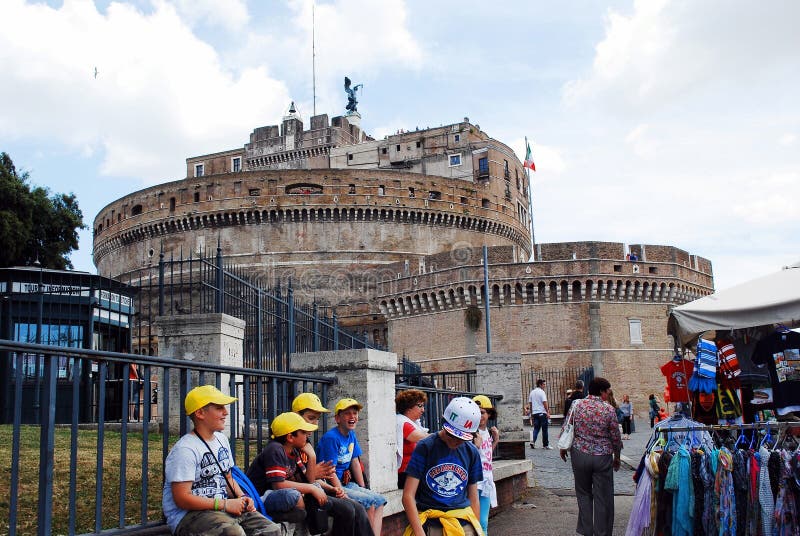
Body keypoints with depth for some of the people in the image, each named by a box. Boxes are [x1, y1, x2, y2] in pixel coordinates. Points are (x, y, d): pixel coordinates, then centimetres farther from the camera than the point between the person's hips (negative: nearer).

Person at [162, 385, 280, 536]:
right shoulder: (184, 450, -14)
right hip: (188, 516, -8)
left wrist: (242, 498, 4)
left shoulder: (221, 439, 15)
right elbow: (182, 499, -19)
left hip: (222, 509, 8)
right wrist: (224, 504, -19)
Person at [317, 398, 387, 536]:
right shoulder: (331, 438, -17)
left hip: (345, 483, 9)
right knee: (370, 501, -20)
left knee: (379, 500, -5)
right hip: (329, 487, -9)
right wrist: (343, 494, -22)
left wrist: (363, 488, 8)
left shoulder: (351, 435, 10)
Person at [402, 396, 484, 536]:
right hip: (431, 523, -3)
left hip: (464, 523, 3)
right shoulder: (425, 447, -4)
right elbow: (408, 496, -8)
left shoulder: (472, 452, 8)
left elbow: (473, 497, 14)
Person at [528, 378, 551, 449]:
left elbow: (530, 403, 16)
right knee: (544, 429, 2)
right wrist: (548, 412, -14)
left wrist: (531, 412, 23)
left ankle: (533, 441, -8)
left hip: (535, 413, 6)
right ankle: (545, 444, 7)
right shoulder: (542, 392, -10)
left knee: (536, 428, 10)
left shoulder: (532, 392, 11)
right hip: (542, 413, -6)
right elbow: (544, 403, -16)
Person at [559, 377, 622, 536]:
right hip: (602, 457, -2)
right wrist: (617, 457, 12)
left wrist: (563, 448, 19)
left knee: (584, 493, 16)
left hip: (580, 455, 3)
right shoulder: (609, 409, -8)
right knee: (603, 497, 7)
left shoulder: (577, 406, -2)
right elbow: (615, 437, -3)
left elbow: (565, 429, 3)